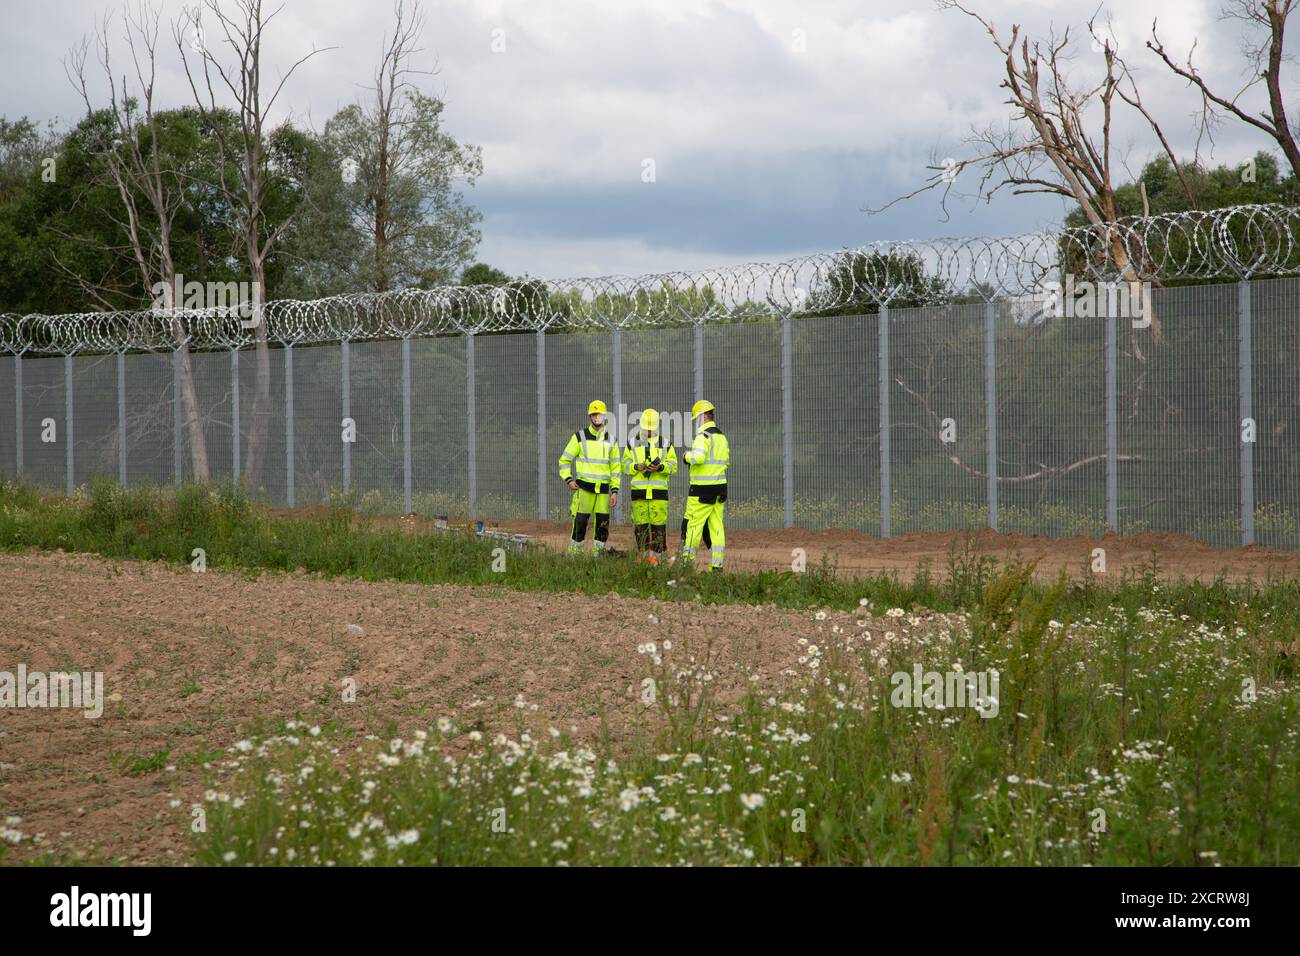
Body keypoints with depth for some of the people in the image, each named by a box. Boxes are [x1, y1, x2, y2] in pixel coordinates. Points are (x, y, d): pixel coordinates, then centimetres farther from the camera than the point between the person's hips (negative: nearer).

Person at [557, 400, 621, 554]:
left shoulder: (610, 440, 11)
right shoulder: (580, 437, 2)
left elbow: (616, 467, 15)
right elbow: (565, 460, 7)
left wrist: (615, 491, 7)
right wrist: (568, 479, -7)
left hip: (603, 489, 3)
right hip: (584, 487, -3)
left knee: (602, 524, 2)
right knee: (580, 523, -8)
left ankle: (598, 555, 10)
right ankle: (574, 554, -1)